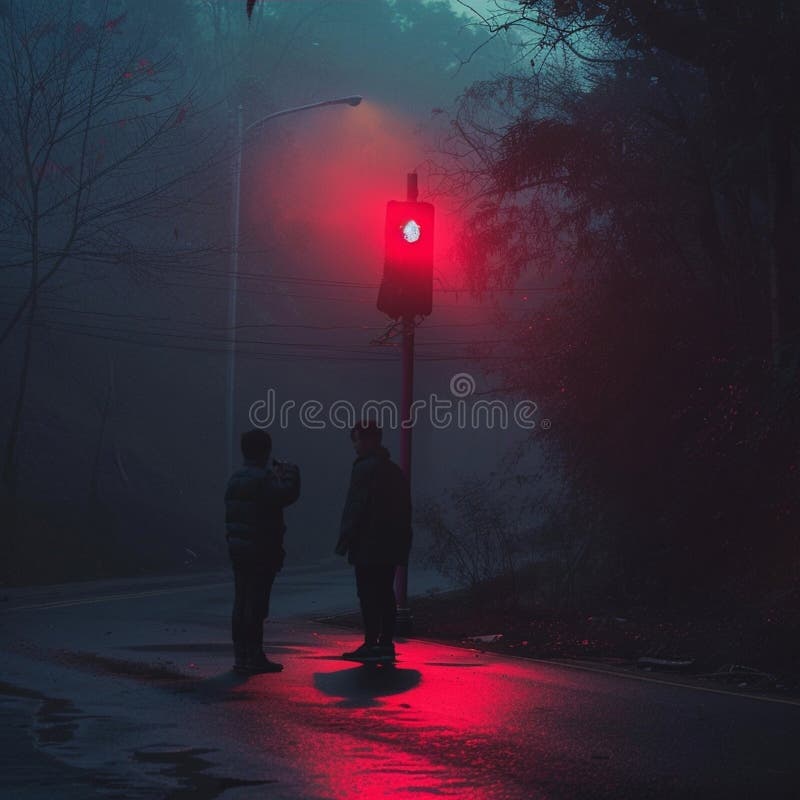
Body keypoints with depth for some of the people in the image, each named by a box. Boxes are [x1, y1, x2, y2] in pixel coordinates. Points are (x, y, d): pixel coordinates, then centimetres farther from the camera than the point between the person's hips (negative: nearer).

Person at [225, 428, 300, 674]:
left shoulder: (235, 479, 12)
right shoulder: (262, 478, -15)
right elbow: (287, 494, -25)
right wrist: (290, 473, -4)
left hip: (238, 549, 8)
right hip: (260, 550, -8)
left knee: (241, 603, 10)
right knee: (256, 605, -5)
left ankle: (241, 655, 13)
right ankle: (254, 656, -4)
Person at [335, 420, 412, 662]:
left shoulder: (365, 469, -11)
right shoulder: (394, 470, 16)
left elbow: (354, 508, -15)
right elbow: (405, 509, 19)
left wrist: (345, 541, -11)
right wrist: (403, 543, 22)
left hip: (368, 546, -8)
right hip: (392, 546, 8)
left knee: (368, 595, -6)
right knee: (385, 593, 11)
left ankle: (371, 644, -7)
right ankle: (386, 643, 12)